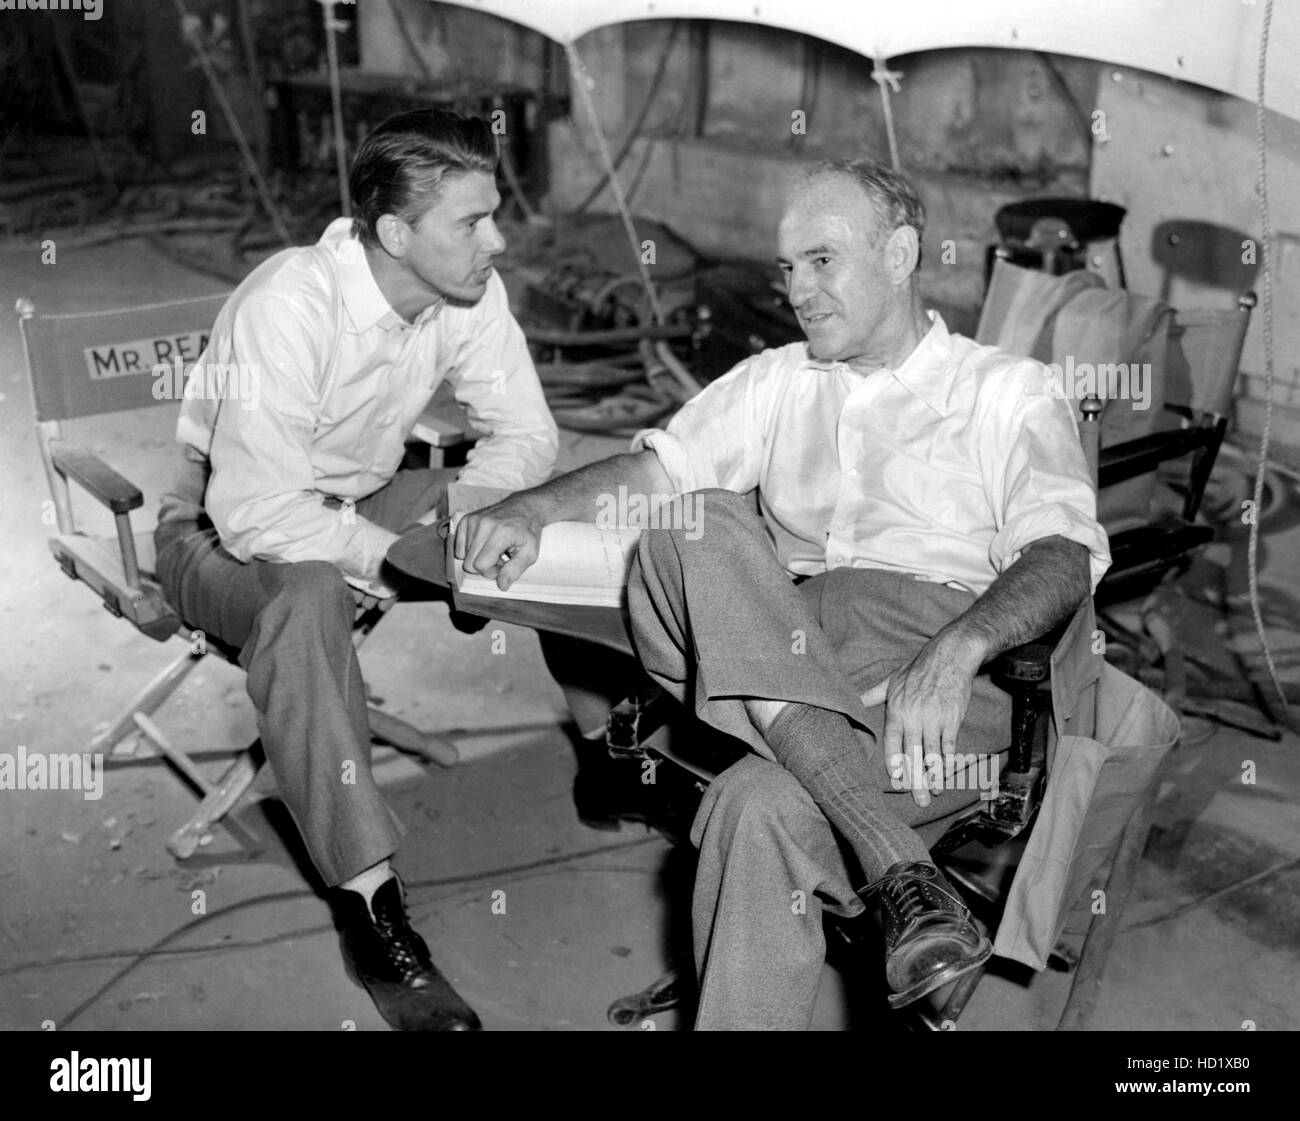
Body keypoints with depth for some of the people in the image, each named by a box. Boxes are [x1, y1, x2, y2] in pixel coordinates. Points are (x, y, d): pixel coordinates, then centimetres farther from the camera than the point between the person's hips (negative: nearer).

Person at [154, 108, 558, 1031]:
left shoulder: (470, 291, -13)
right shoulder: (290, 306, -32)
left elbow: (525, 433, -6)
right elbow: (255, 512, -36)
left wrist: (460, 504, -25)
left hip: (364, 501, 6)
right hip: (224, 530, -5)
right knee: (306, 595, -42)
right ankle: (370, 904, -37)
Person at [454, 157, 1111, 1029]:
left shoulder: (1010, 392, 13)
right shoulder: (777, 381, 28)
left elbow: (1065, 553, -3)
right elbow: (656, 468, 18)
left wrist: (958, 649, -23)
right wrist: (530, 510, -2)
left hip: (933, 665, -4)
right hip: (758, 656, 4)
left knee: (765, 807, -34)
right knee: (695, 527, -28)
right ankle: (895, 865, -36)